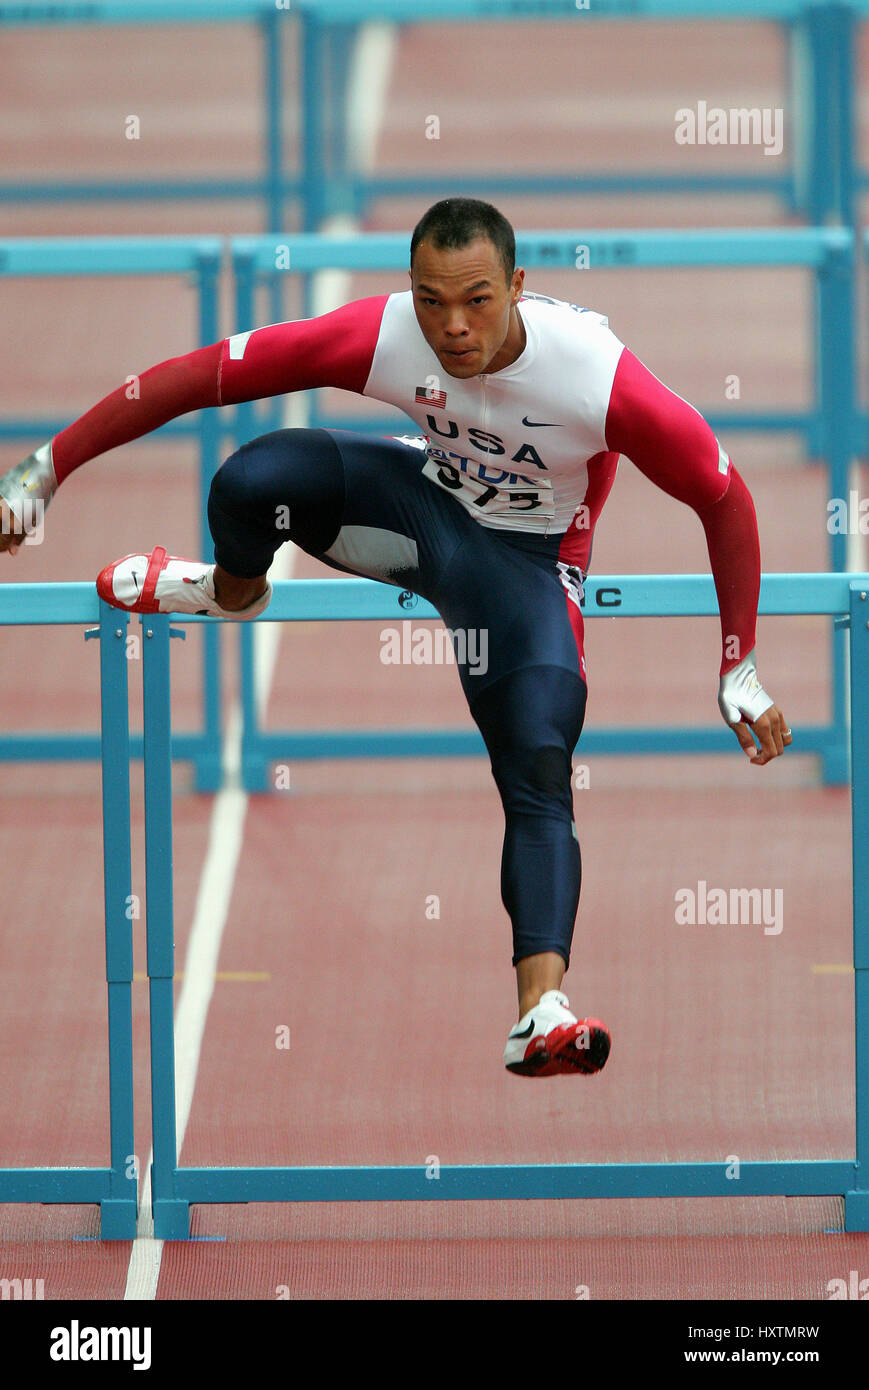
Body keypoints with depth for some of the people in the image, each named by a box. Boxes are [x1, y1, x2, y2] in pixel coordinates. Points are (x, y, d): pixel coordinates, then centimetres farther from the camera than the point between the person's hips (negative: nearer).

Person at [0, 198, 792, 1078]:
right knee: (253, 480, -27)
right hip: (425, 502, 2)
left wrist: (738, 669, -15)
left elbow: (725, 500, -18)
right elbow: (196, 377, -23)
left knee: (539, 779, -23)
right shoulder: (382, 336, -28)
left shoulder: (600, 376, -32)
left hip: (528, 563, -2)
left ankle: (541, 1009, -33)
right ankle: (233, 595, 8)